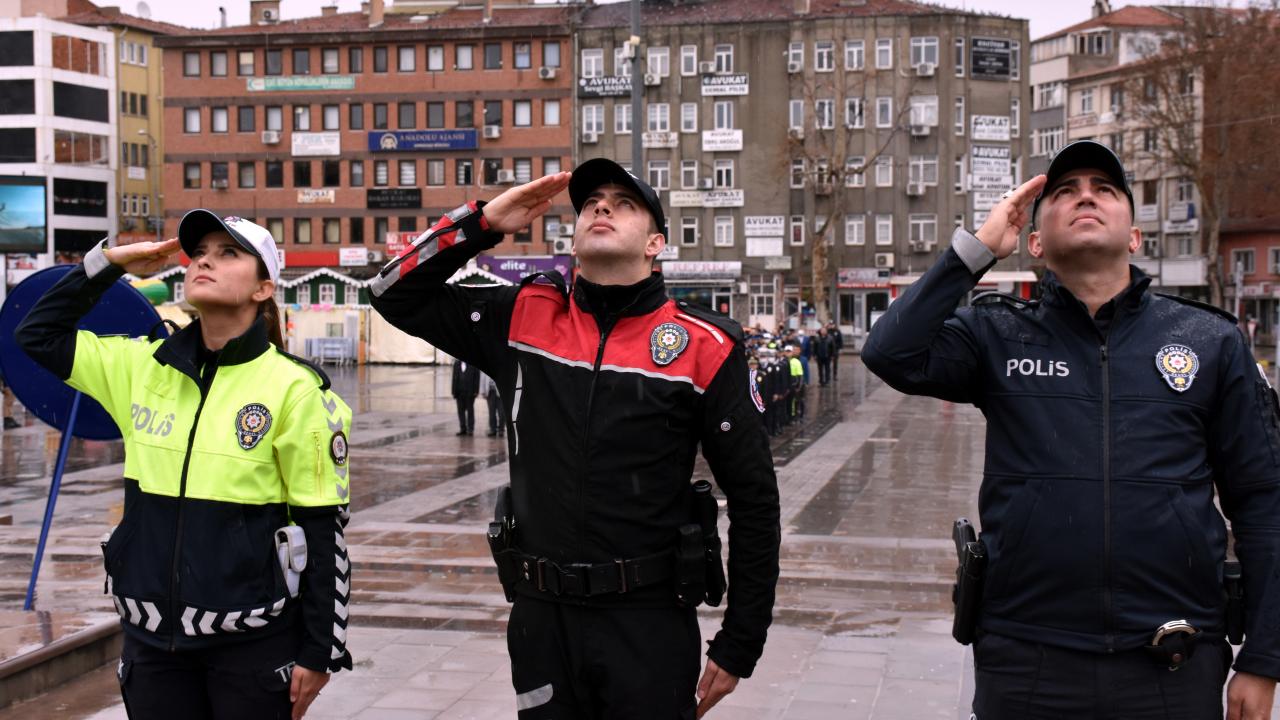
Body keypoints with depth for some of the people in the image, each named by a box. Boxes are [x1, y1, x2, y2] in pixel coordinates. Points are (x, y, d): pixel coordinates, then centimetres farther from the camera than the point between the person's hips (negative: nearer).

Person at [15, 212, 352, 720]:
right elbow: (37, 335, 15)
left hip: (253, 640, -4)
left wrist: (319, 652, -7)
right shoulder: (143, 367, 5)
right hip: (152, 636, 4)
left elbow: (324, 530, -7)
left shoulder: (293, 387, -9)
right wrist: (108, 263, 4)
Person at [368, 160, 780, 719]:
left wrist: (739, 644, 0)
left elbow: (753, 499, -1)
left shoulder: (702, 347, -6)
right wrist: (484, 222, -3)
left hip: (650, 624, -3)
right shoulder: (523, 318, 4)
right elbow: (397, 295, 10)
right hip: (540, 615, 3)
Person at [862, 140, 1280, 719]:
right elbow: (892, 355, -14)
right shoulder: (998, 335, 4)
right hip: (1026, 662, 0)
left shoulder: (1212, 342, 4)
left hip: (1176, 668, 1)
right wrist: (976, 249, -10)